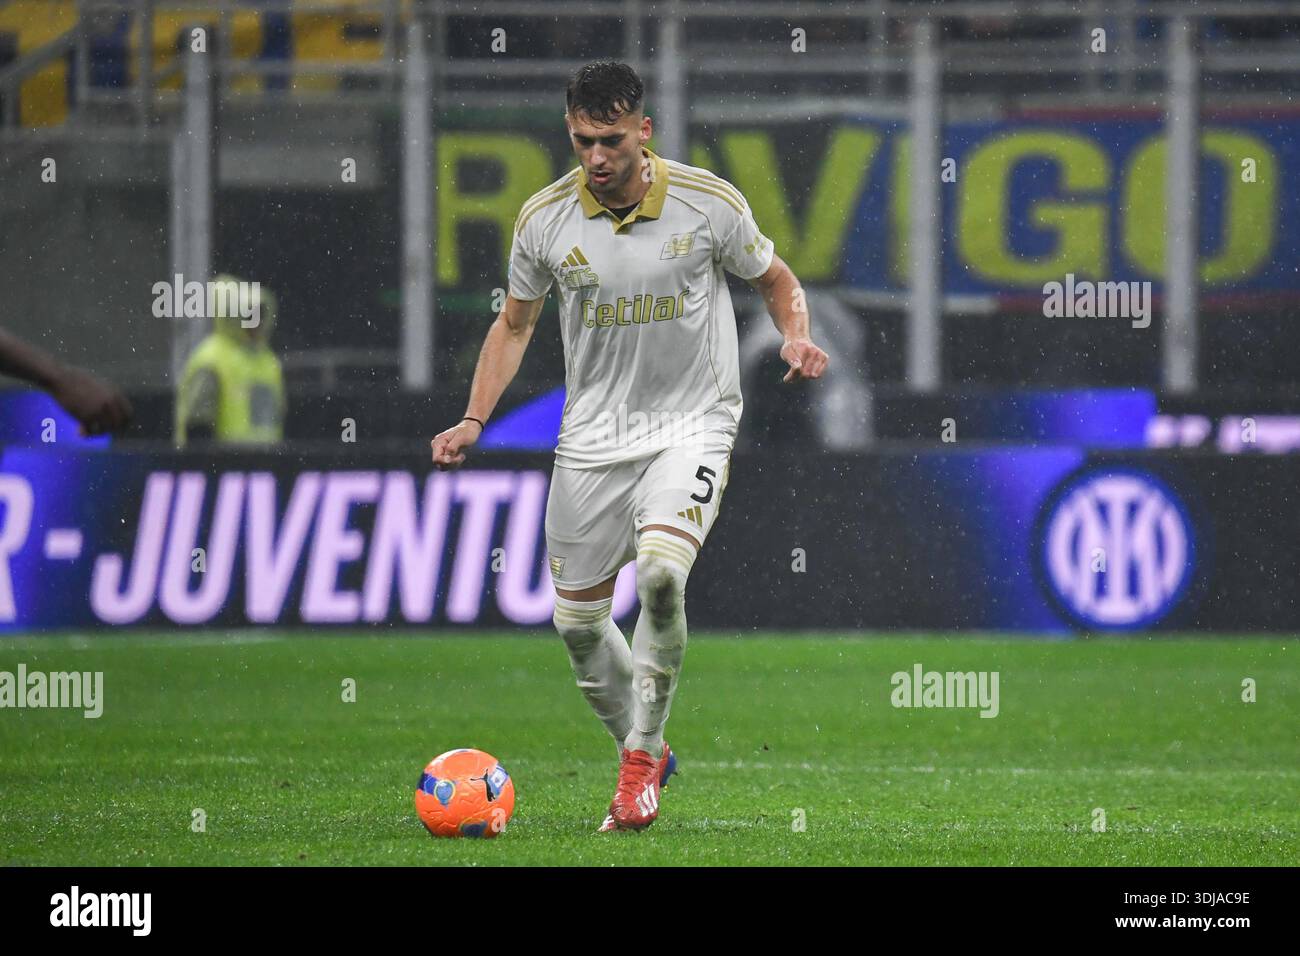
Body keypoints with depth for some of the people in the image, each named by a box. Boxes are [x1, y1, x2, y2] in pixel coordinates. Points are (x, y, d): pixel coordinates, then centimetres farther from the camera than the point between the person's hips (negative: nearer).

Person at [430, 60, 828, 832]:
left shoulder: (710, 203, -10)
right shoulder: (545, 220, -5)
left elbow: (777, 280, 6)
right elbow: (515, 325, 10)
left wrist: (796, 336, -15)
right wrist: (475, 420, -1)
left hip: (692, 422, -3)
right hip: (593, 434, 3)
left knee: (661, 573, -28)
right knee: (577, 617, 6)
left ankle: (642, 754, -11)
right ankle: (643, 754, 30)